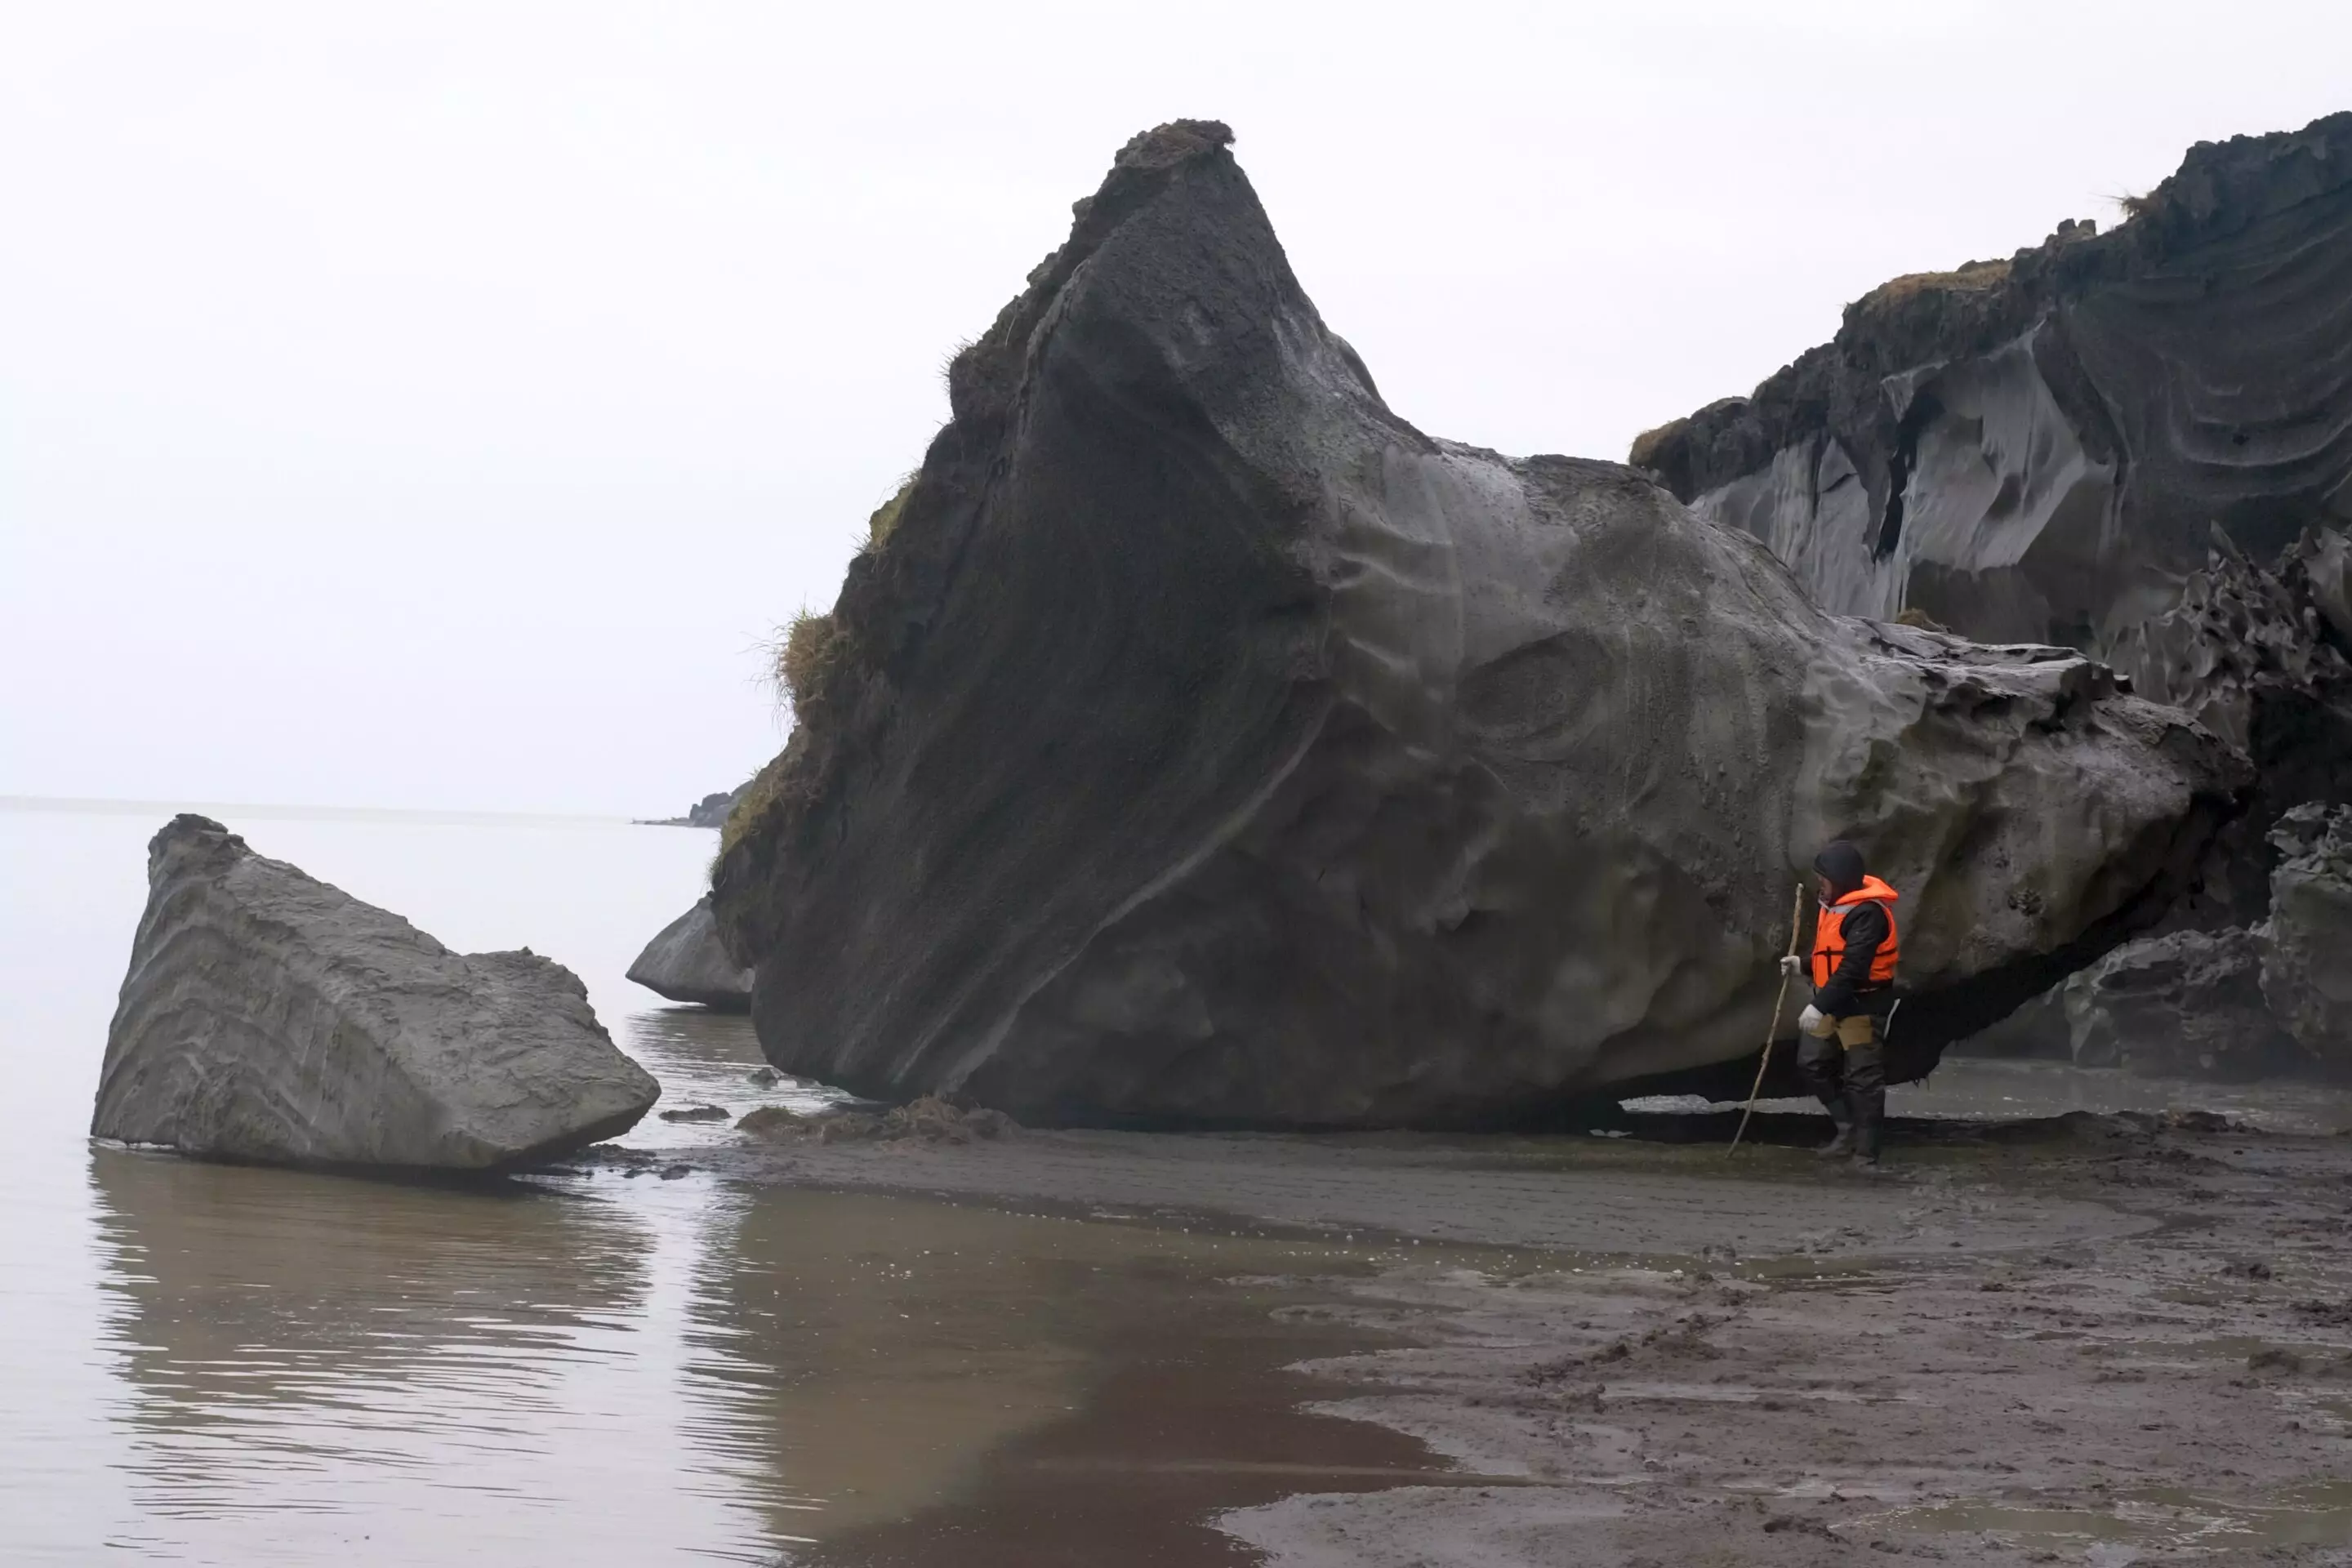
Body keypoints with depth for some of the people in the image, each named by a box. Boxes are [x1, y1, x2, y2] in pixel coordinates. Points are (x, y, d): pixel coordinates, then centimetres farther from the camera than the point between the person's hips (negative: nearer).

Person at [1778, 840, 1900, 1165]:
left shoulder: (1867, 913, -22)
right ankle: (1849, 1128, 22)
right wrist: (1803, 964, 8)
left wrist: (1819, 1006, -32)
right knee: (1812, 1064, 12)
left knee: (1862, 1077, -4)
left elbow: (1853, 968, -29)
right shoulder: (1836, 903, 9)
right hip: (1833, 1002, 10)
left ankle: (1866, 1151, 1)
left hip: (1860, 1005, -10)